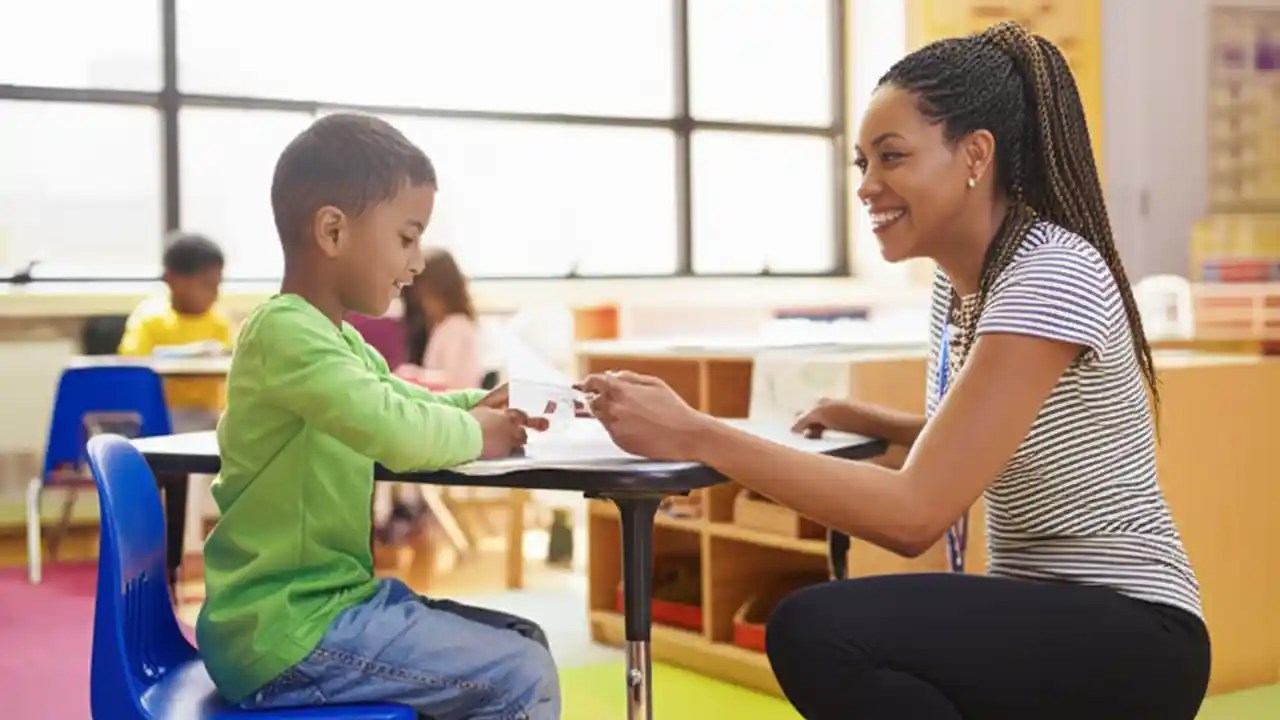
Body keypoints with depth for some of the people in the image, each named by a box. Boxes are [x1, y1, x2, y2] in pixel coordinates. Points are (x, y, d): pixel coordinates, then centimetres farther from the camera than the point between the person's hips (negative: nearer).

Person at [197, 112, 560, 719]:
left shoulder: (342, 341, 14)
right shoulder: (285, 331, -18)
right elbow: (393, 430, -31)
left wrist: (480, 406, 6)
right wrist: (474, 434, -10)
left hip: (331, 597, 10)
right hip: (286, 630, -10)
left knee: (525, 643, 13)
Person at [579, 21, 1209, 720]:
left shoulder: (1052, 274, -20)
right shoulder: (956, 280, 7)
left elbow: (916, 512, -28)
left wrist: (692, 435, -29)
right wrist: (872, 422, 5)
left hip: (1130, 636, -9)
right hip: (1038, 617, 9)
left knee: (816, 631, -29)